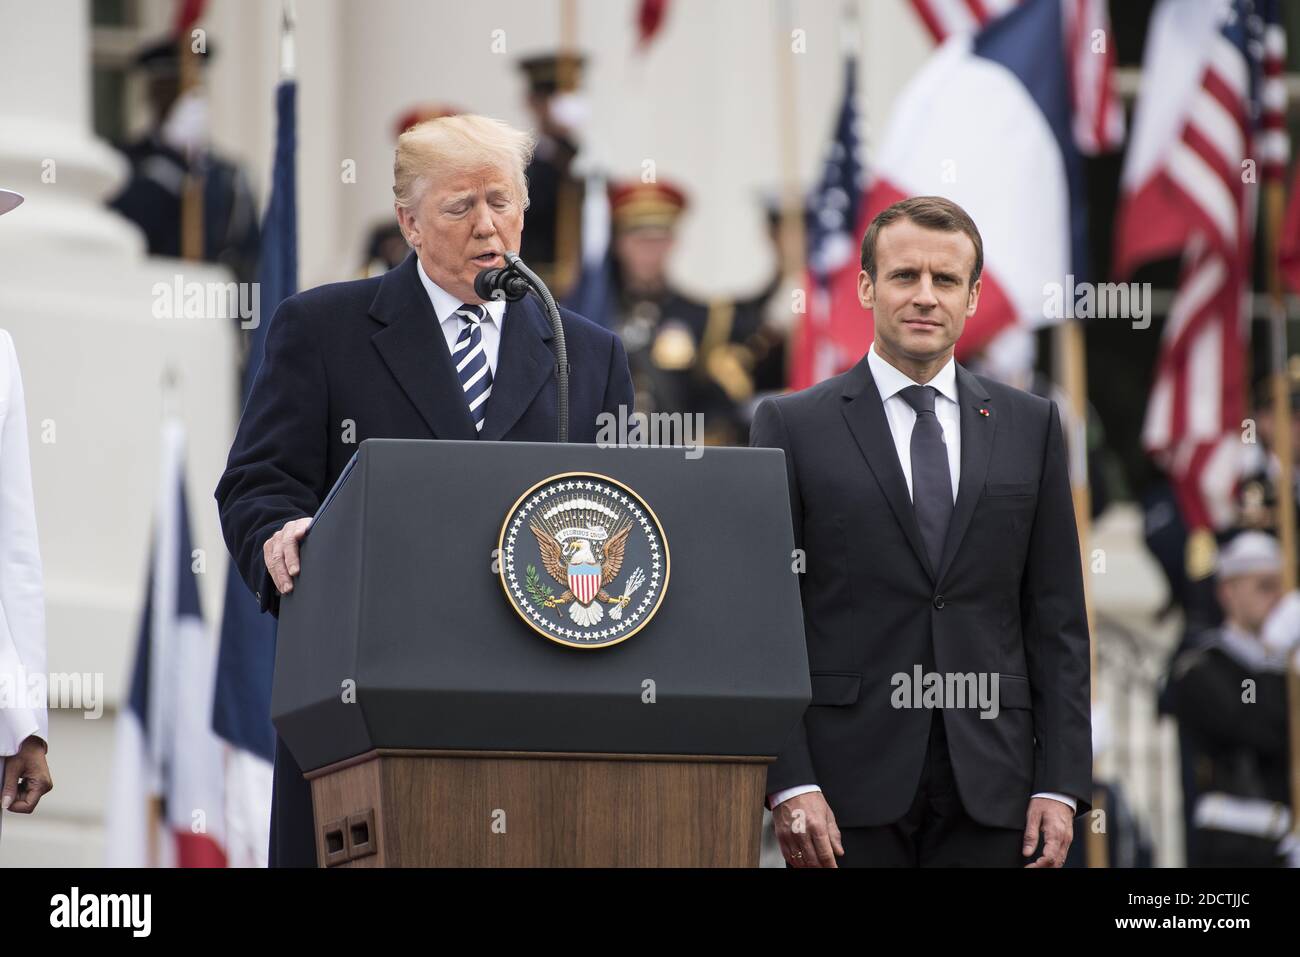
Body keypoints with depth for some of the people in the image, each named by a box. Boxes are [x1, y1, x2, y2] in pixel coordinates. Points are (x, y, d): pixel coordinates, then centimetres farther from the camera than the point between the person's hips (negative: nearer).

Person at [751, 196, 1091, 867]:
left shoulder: (1030, 426, 11)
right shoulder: (793, 427, 4)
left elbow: (1057, 618, 9)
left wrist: (1062, 784, 0)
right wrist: (788, 785, -10)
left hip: (989, 788, 2)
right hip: (850, 786, -2)